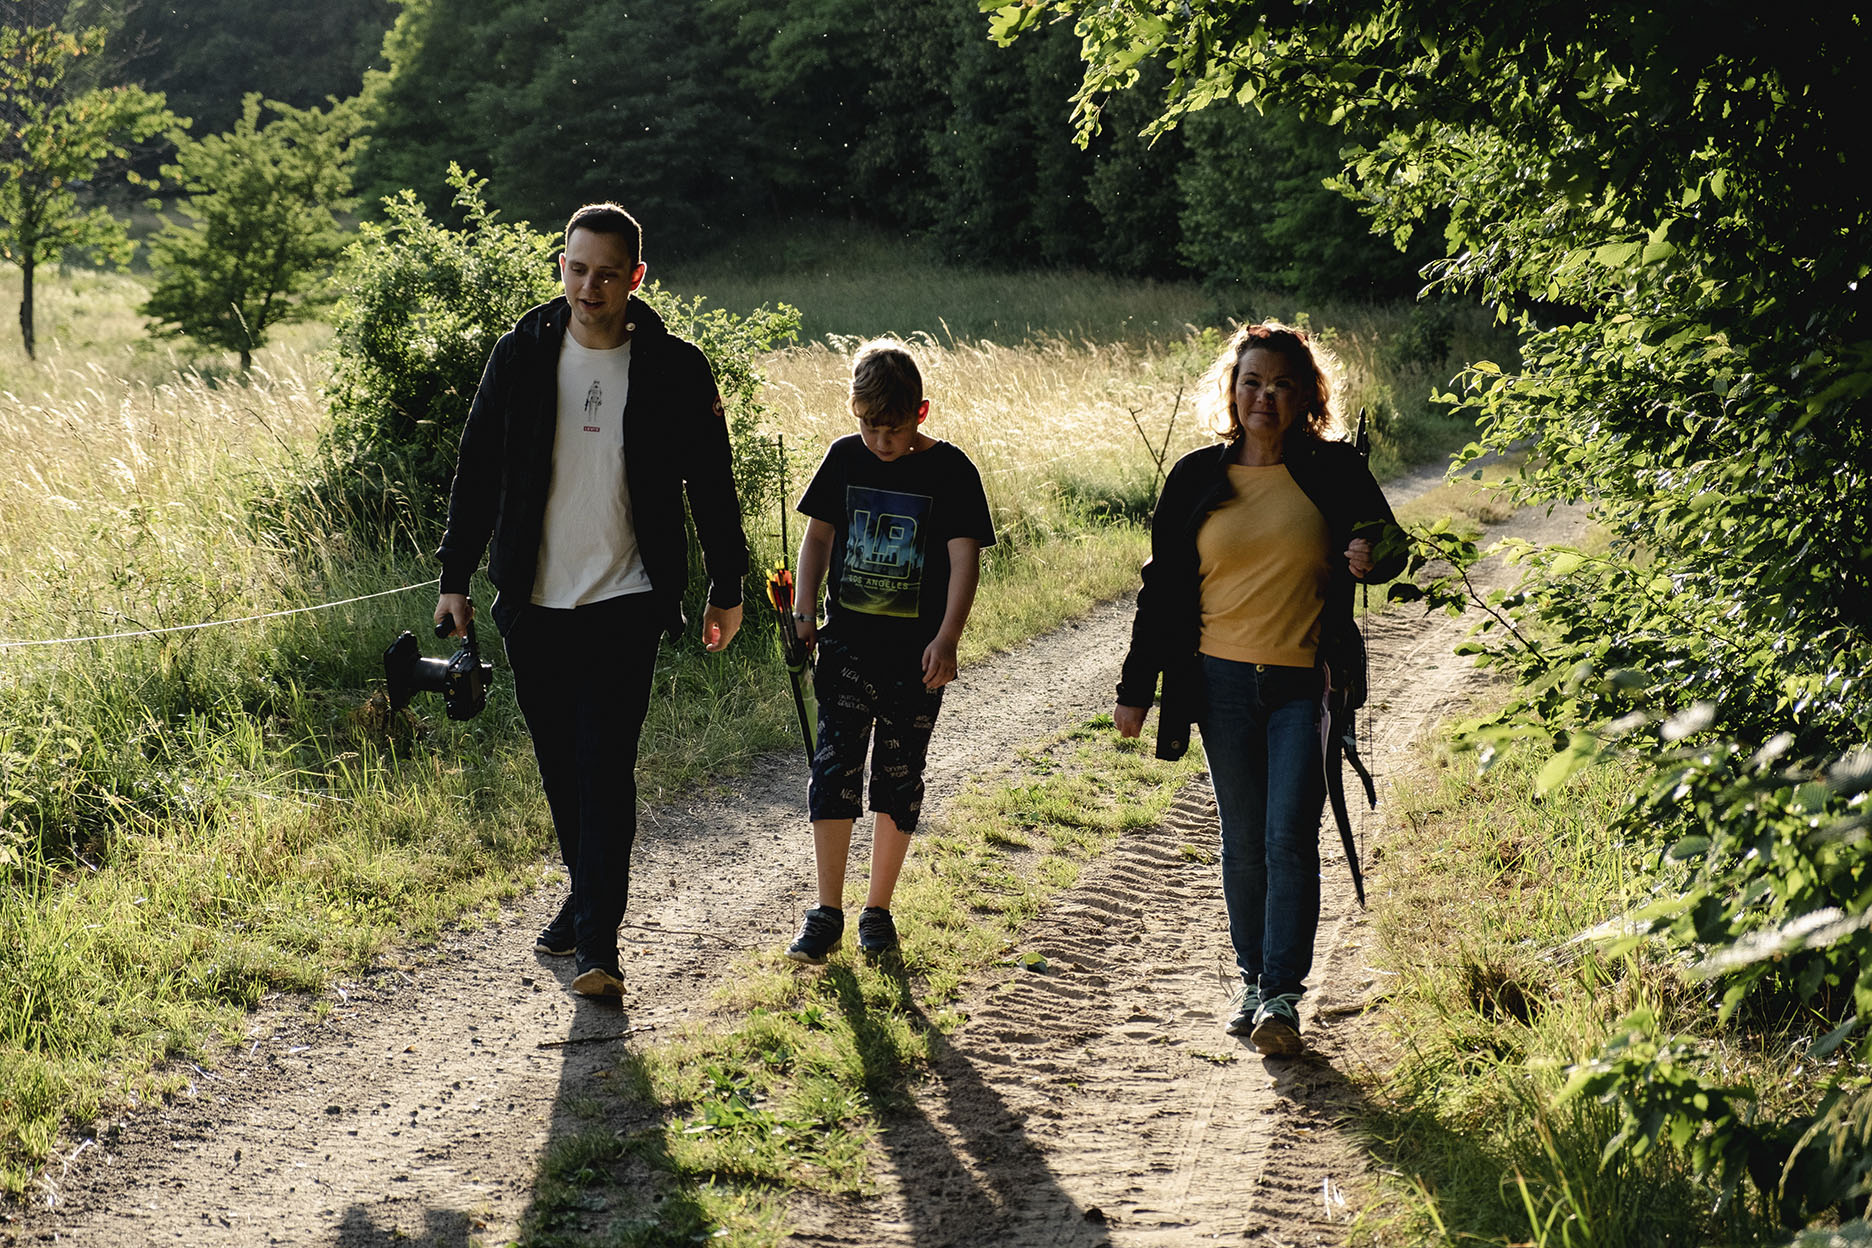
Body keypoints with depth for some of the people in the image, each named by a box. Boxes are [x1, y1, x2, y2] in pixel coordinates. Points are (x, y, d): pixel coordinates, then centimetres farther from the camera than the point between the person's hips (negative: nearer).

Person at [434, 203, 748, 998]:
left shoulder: (674, 369, -3)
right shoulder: (521, 356, 2)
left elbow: (710, 484, 5)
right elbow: (478, 470, 8)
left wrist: (727, 589, 7)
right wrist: (455, 575, 6)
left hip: (625, 603, -3)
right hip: (533, 601, 3)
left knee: (605, 767, -9)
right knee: (559, 764, 12)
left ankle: (597, 940, -7)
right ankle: (586, 891, 32)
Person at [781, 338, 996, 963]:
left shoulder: (949, 469, -7)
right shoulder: (844, 457, 3)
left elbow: (964, 557, -11)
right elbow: (818, 535, 12)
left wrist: (946, 639, -22)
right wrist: (804, 611, 0)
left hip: (915, 655, -2)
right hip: (847, 645, 2)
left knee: (898, 781, 7)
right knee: (833, 771, -3)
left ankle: (878, 909, 19)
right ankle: (827, 911, 6)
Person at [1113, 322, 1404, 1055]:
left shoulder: (1334, 472, 1)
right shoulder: (1197, 479, 5)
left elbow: (1390, 548, 12)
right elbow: (1162, 587, 9)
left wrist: (1372, 557, -15)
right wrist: (1136, 687, 8)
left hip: (1307, 684, -2)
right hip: (1223, 683, 2)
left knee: (1290, 836, -10)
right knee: (1244, 842, 8)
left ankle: (1283, 995, -5)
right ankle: (1254, 981, 22)